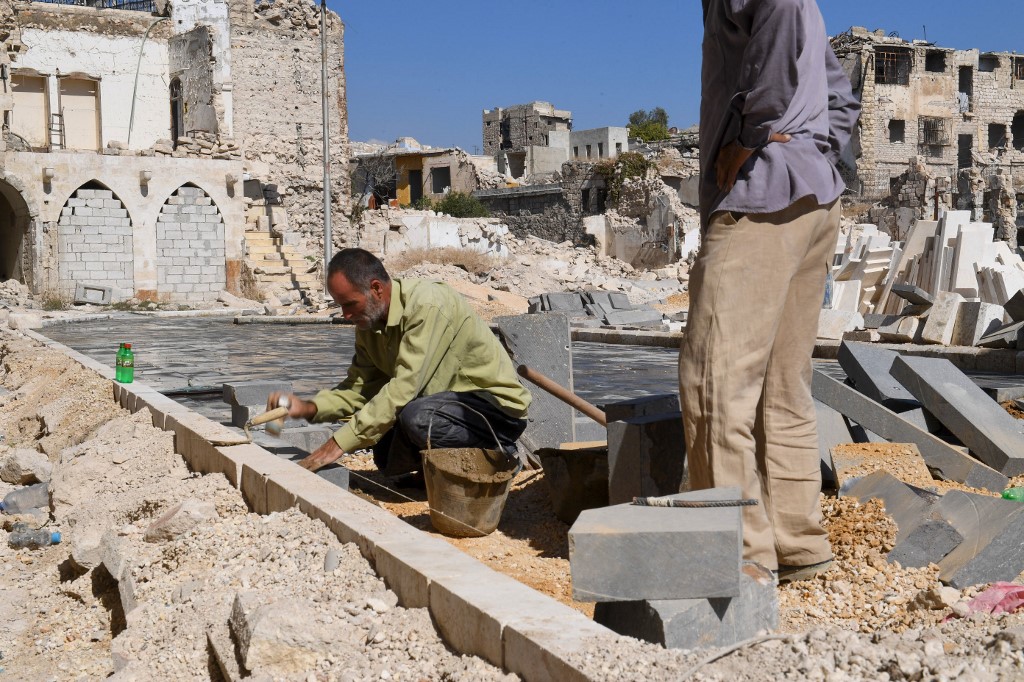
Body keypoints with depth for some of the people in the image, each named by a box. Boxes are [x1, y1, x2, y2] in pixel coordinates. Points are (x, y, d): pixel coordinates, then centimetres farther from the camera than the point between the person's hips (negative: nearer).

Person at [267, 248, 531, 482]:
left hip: (499, 405, -9)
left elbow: (404, 388, -31)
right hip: (452, 401, 9)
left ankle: (497, 455, -9)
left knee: (416, 417, -32)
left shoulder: (427, 305, -26)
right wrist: (309, 408, -15)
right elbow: (360, 386, 3)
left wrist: (340, 442, -30)